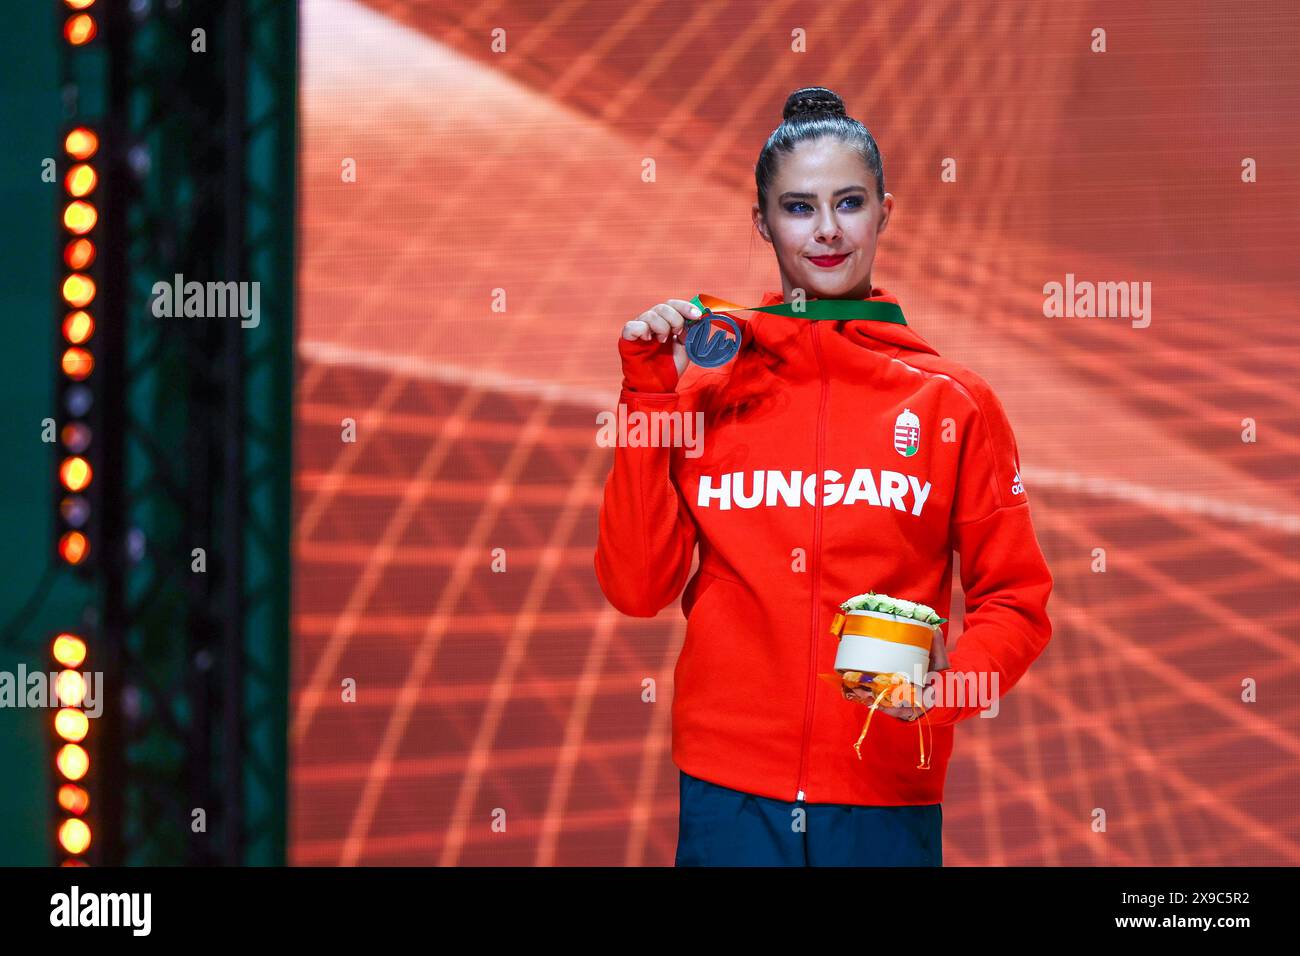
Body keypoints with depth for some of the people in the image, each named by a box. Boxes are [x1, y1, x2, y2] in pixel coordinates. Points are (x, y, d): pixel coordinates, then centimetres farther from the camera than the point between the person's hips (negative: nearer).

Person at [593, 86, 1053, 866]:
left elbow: (1015, 600, 6)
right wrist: (649, 399, -4)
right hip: (729, 798, 0)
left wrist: (947, 686, -13)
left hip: (886, 800, 0)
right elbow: (637, 588, -1)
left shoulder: (953, 402, 4)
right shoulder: (707, 392, 6)